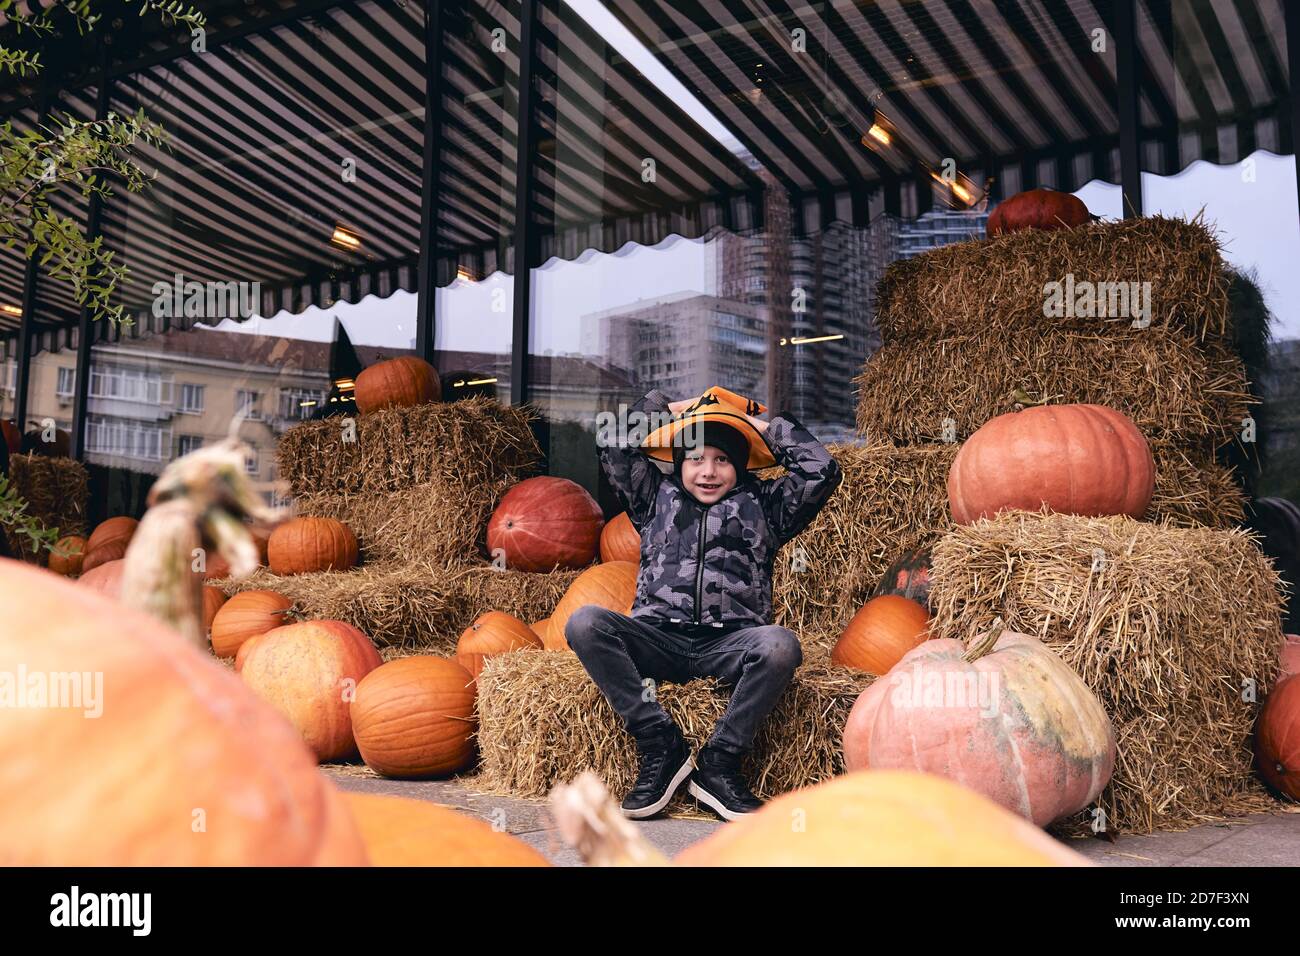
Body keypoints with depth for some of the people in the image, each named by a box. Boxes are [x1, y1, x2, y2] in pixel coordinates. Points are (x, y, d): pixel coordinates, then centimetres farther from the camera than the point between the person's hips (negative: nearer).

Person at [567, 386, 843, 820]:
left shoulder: (762, 504, 20)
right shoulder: (656, 495, 24)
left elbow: (822, 470, 11)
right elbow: (612, 447, 18)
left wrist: (765, 425, 18)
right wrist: (664, 406, 25)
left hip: (730, 643, -1)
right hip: (658, 638, 1)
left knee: (780, 645, -36)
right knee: (584, 623, -28)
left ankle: (719, 763, -20)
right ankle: (661, 746, -22)